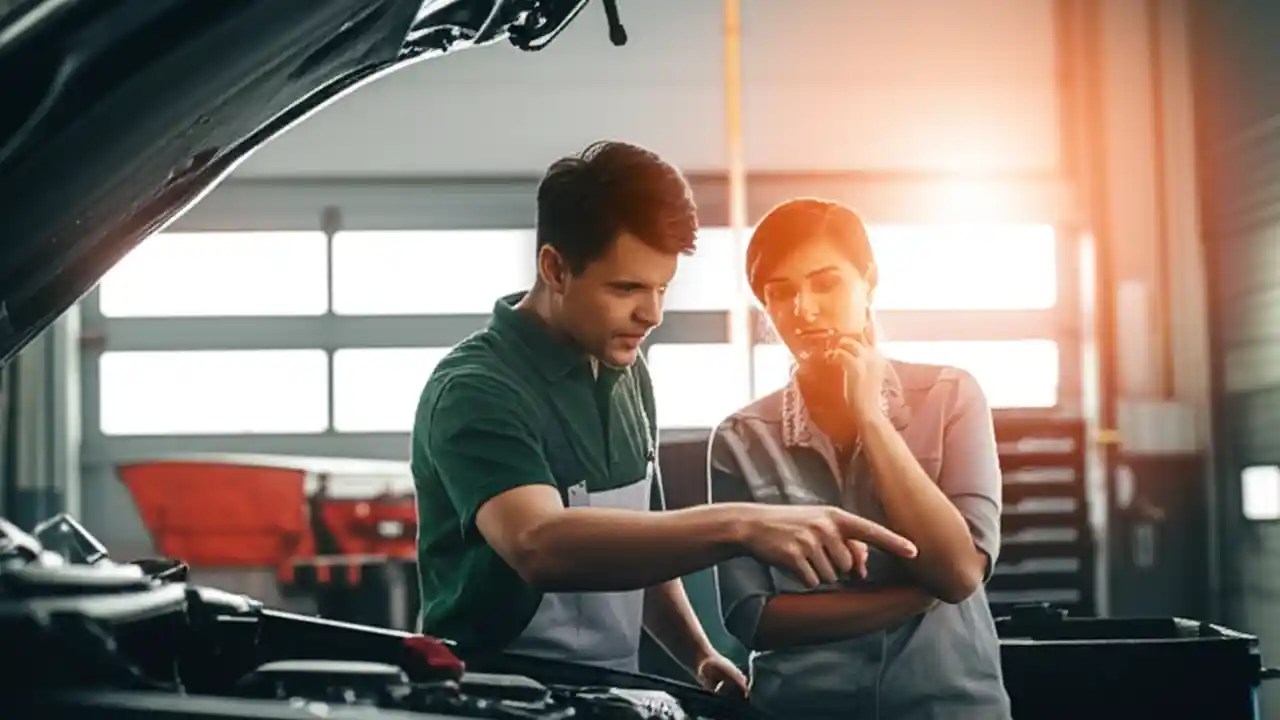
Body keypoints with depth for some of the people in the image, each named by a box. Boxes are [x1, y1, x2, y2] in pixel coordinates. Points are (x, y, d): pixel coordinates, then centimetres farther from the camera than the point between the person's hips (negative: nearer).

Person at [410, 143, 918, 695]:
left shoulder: (625, 374, 8)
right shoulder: (475, 392, -15)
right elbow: (539, 544, -31)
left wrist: (698, 654, 4)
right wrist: (738, 527, -38)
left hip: (609, 691, 5)